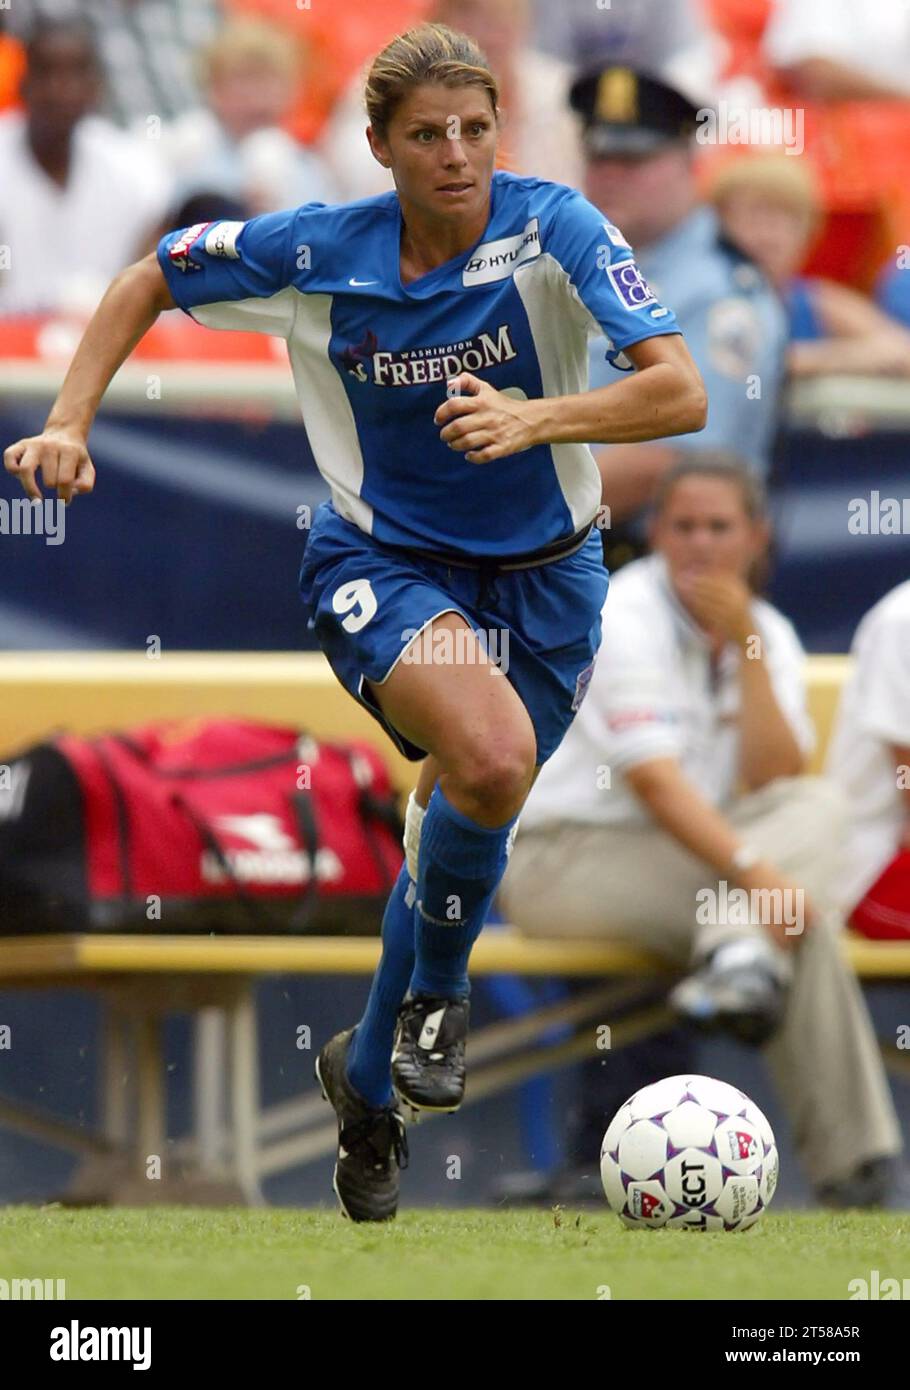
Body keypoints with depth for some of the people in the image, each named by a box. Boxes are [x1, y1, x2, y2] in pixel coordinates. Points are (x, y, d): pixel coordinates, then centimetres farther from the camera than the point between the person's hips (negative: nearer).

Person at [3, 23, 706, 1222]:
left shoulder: (551, 229, -18)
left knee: (461, 835, 11)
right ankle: (435, 989, -4)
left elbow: (681, 393, -28)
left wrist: (535, 419, -43)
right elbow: (148, 282, 4)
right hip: (382, 561, -2)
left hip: (539, 575, 2)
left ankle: (369, 1078, 38)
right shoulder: (316, 252, -13)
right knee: (490, 754, -32)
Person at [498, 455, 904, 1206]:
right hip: (566, 856, -6)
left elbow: (774, 784, -9)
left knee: (818, 807, -23)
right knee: (801, 915, -26)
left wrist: (745, 647, -15)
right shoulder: (625, 617, -12)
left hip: (690, 854, 6)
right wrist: (751, 870, -38)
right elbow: (653, 779, -25)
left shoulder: (769, 635, 7)